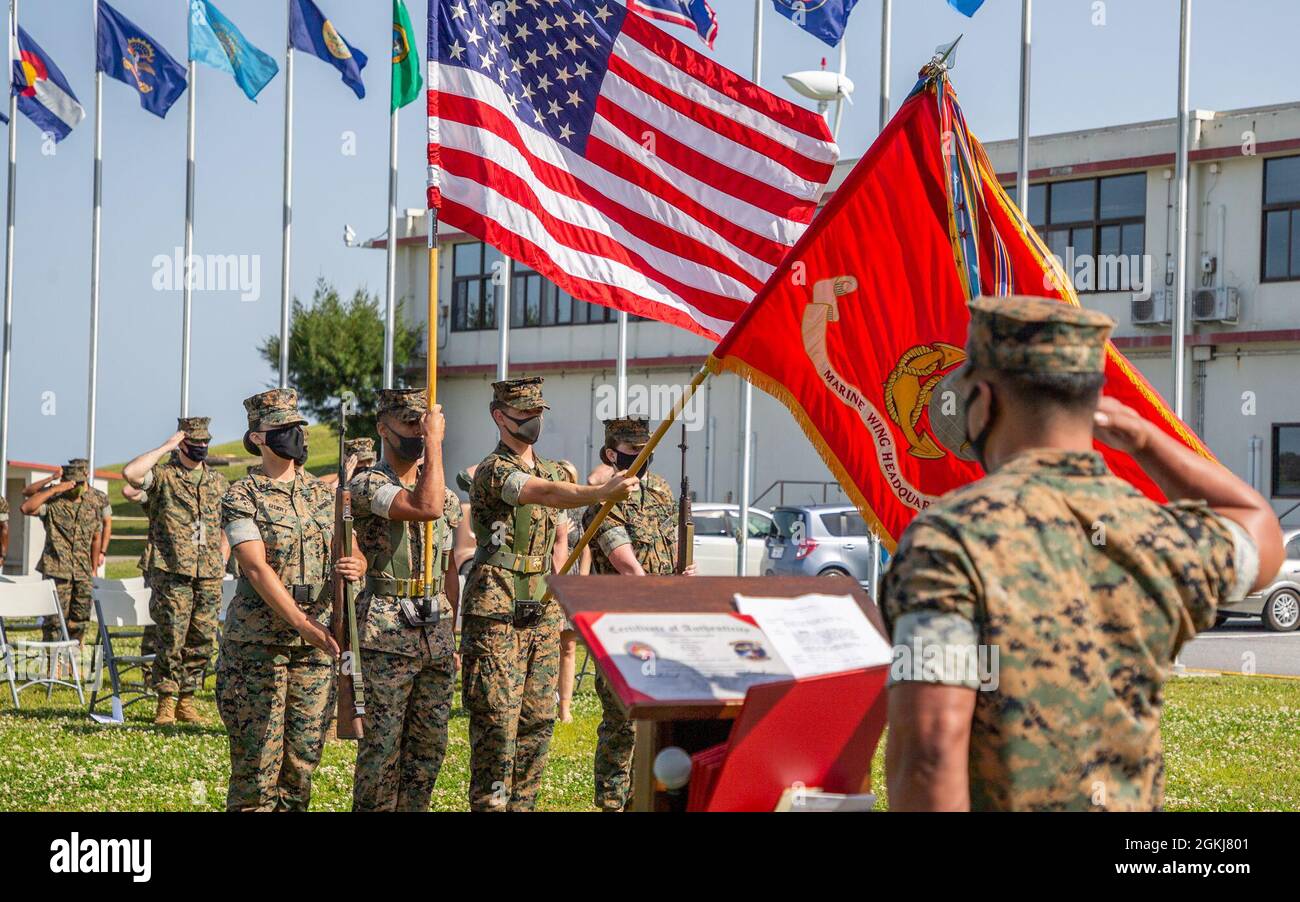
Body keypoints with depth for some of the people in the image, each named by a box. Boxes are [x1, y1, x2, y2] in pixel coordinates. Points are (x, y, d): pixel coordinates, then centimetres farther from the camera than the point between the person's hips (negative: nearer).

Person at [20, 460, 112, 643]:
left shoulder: (95, 503, 9)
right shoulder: (53, 502, -4)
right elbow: (26, 508, -22)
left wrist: (93, 571, 17)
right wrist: (53, 489, -21)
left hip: (83, 572, 5)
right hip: (57, 570, -4)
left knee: (80, 620, 5)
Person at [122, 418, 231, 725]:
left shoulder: (218, 482, 15)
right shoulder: (162, 473, -1)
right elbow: (130, 473, -24)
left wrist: (221, 567, 11)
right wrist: (166, 447, -16)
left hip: (209, 576, 5)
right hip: (171, 573, -5)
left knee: (201, 642, 6)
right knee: (170, 641, -5)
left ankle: (186, 701, 15)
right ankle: (166, 703, 3)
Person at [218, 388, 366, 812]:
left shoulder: (321, 495, 13)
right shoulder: (242, 498, -5)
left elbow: (354, 552, 10)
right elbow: (256, 569, -15)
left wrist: (355, 565, -16)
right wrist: (303, 623, -23)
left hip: (316, 644, 5)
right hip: (257, 645, -5)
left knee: (302, 760, 8)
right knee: (257, 763, -4)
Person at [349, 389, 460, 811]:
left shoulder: (445, 493, 14)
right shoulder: (367, 485, -8)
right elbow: (426, 507, -26)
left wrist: (449, 631, 16)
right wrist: (435, 441, -20)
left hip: (435, 631, 7)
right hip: (386, 635, -6)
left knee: (430, 745, 9)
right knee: (382, 745, -3)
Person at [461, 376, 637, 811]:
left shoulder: (548, 469, 16)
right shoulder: (493, 471, -10)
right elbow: (547, 494, -28)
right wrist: (601, 493, -40)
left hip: (542, 614, 8)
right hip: (496, 613, -8)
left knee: (538, 719, 7)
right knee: (497, 718, -8)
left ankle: (522, 803, 15)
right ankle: (490, 803, -4)